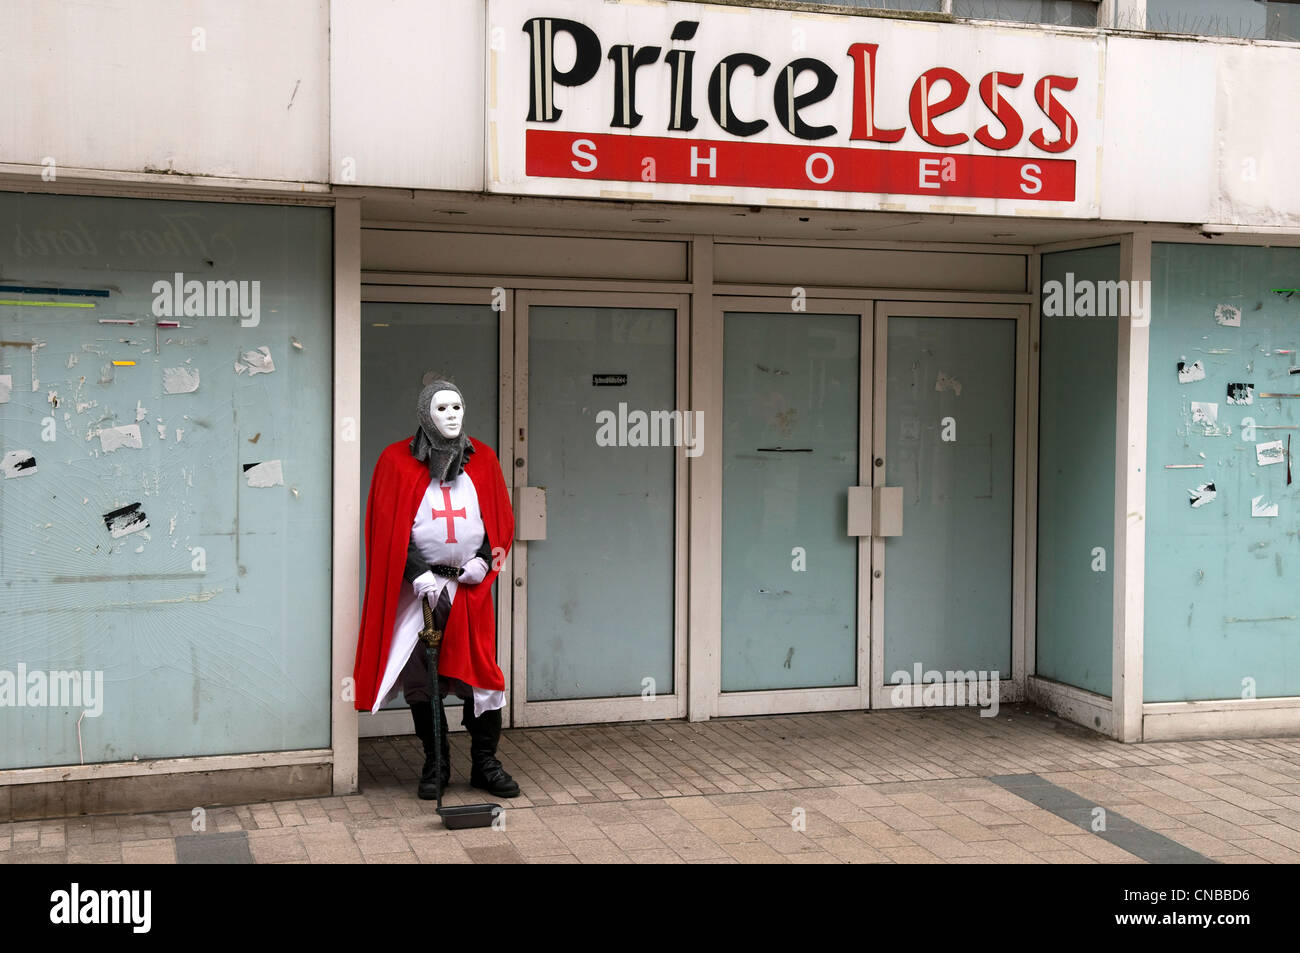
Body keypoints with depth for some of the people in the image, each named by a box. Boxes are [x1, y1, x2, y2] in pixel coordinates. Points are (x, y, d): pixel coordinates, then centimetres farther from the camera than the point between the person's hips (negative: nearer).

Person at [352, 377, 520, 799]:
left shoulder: (482, 459, 7)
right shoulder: (398, 461, -1)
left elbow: (501, 518, 12)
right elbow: (390, 528, -4)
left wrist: (485, 560, -4)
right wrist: (420, 575, -13)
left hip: (471, 586, 2)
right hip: (419, 585, -1)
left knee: (480, 672, -2)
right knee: (422, 677, 3)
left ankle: (485, 764, 10)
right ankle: (435, 764, 16)